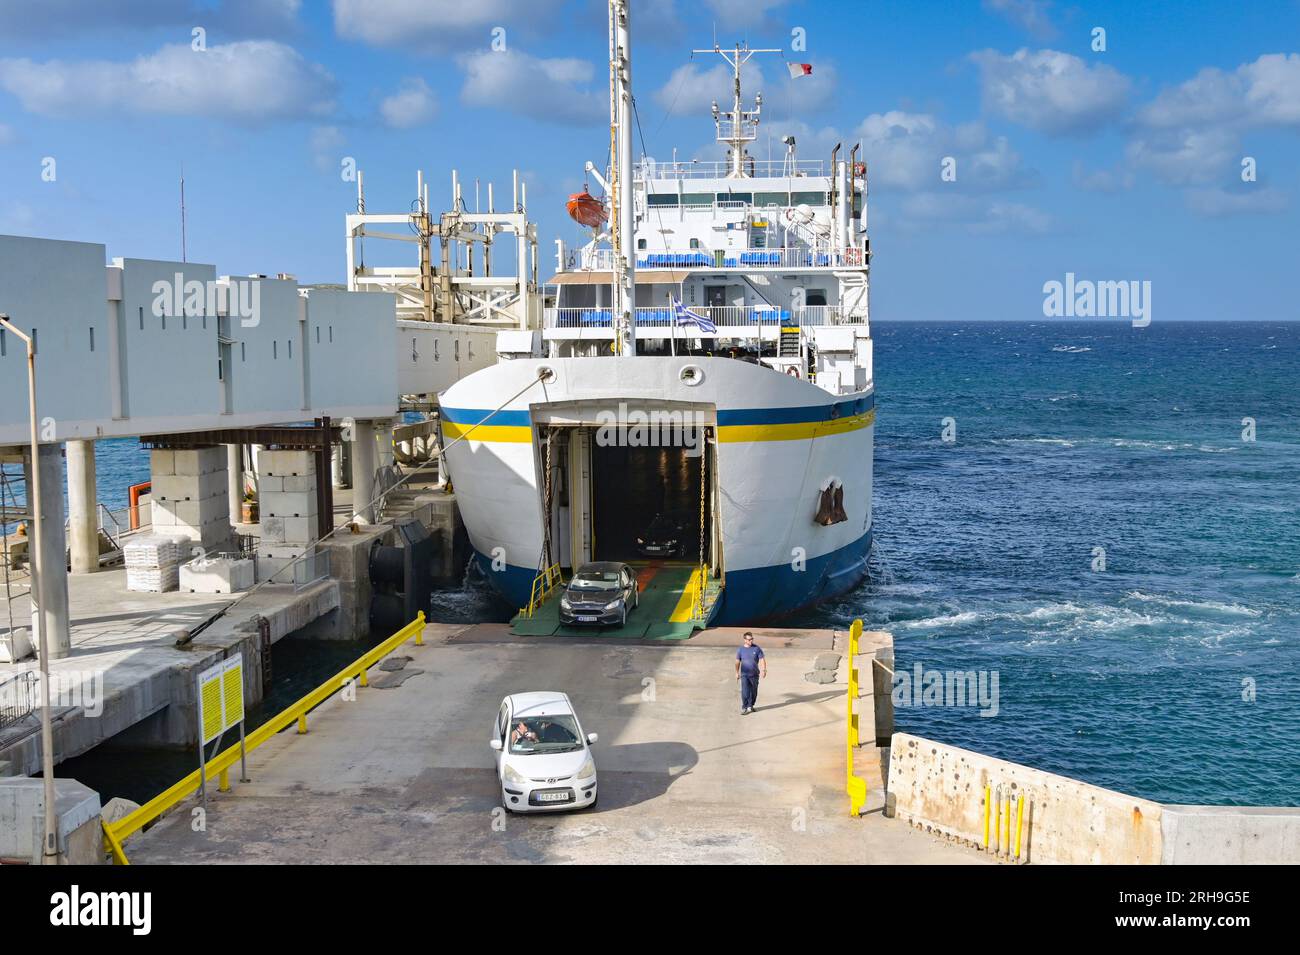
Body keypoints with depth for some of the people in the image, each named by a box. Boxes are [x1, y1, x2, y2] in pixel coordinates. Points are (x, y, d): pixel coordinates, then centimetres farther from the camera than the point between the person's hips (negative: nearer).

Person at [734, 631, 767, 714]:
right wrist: (737, 672, 7)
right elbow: (737, 661, 8)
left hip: (755, 674, 1)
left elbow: (762, 660, -2)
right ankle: (744, 708, -6)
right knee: (745, 692, -10)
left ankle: (750, 706, 27)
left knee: (753, 692, 11)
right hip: (744, 674, -1)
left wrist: (763, 670, -12)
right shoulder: (740, 649, 0)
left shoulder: (757, 648, -2)